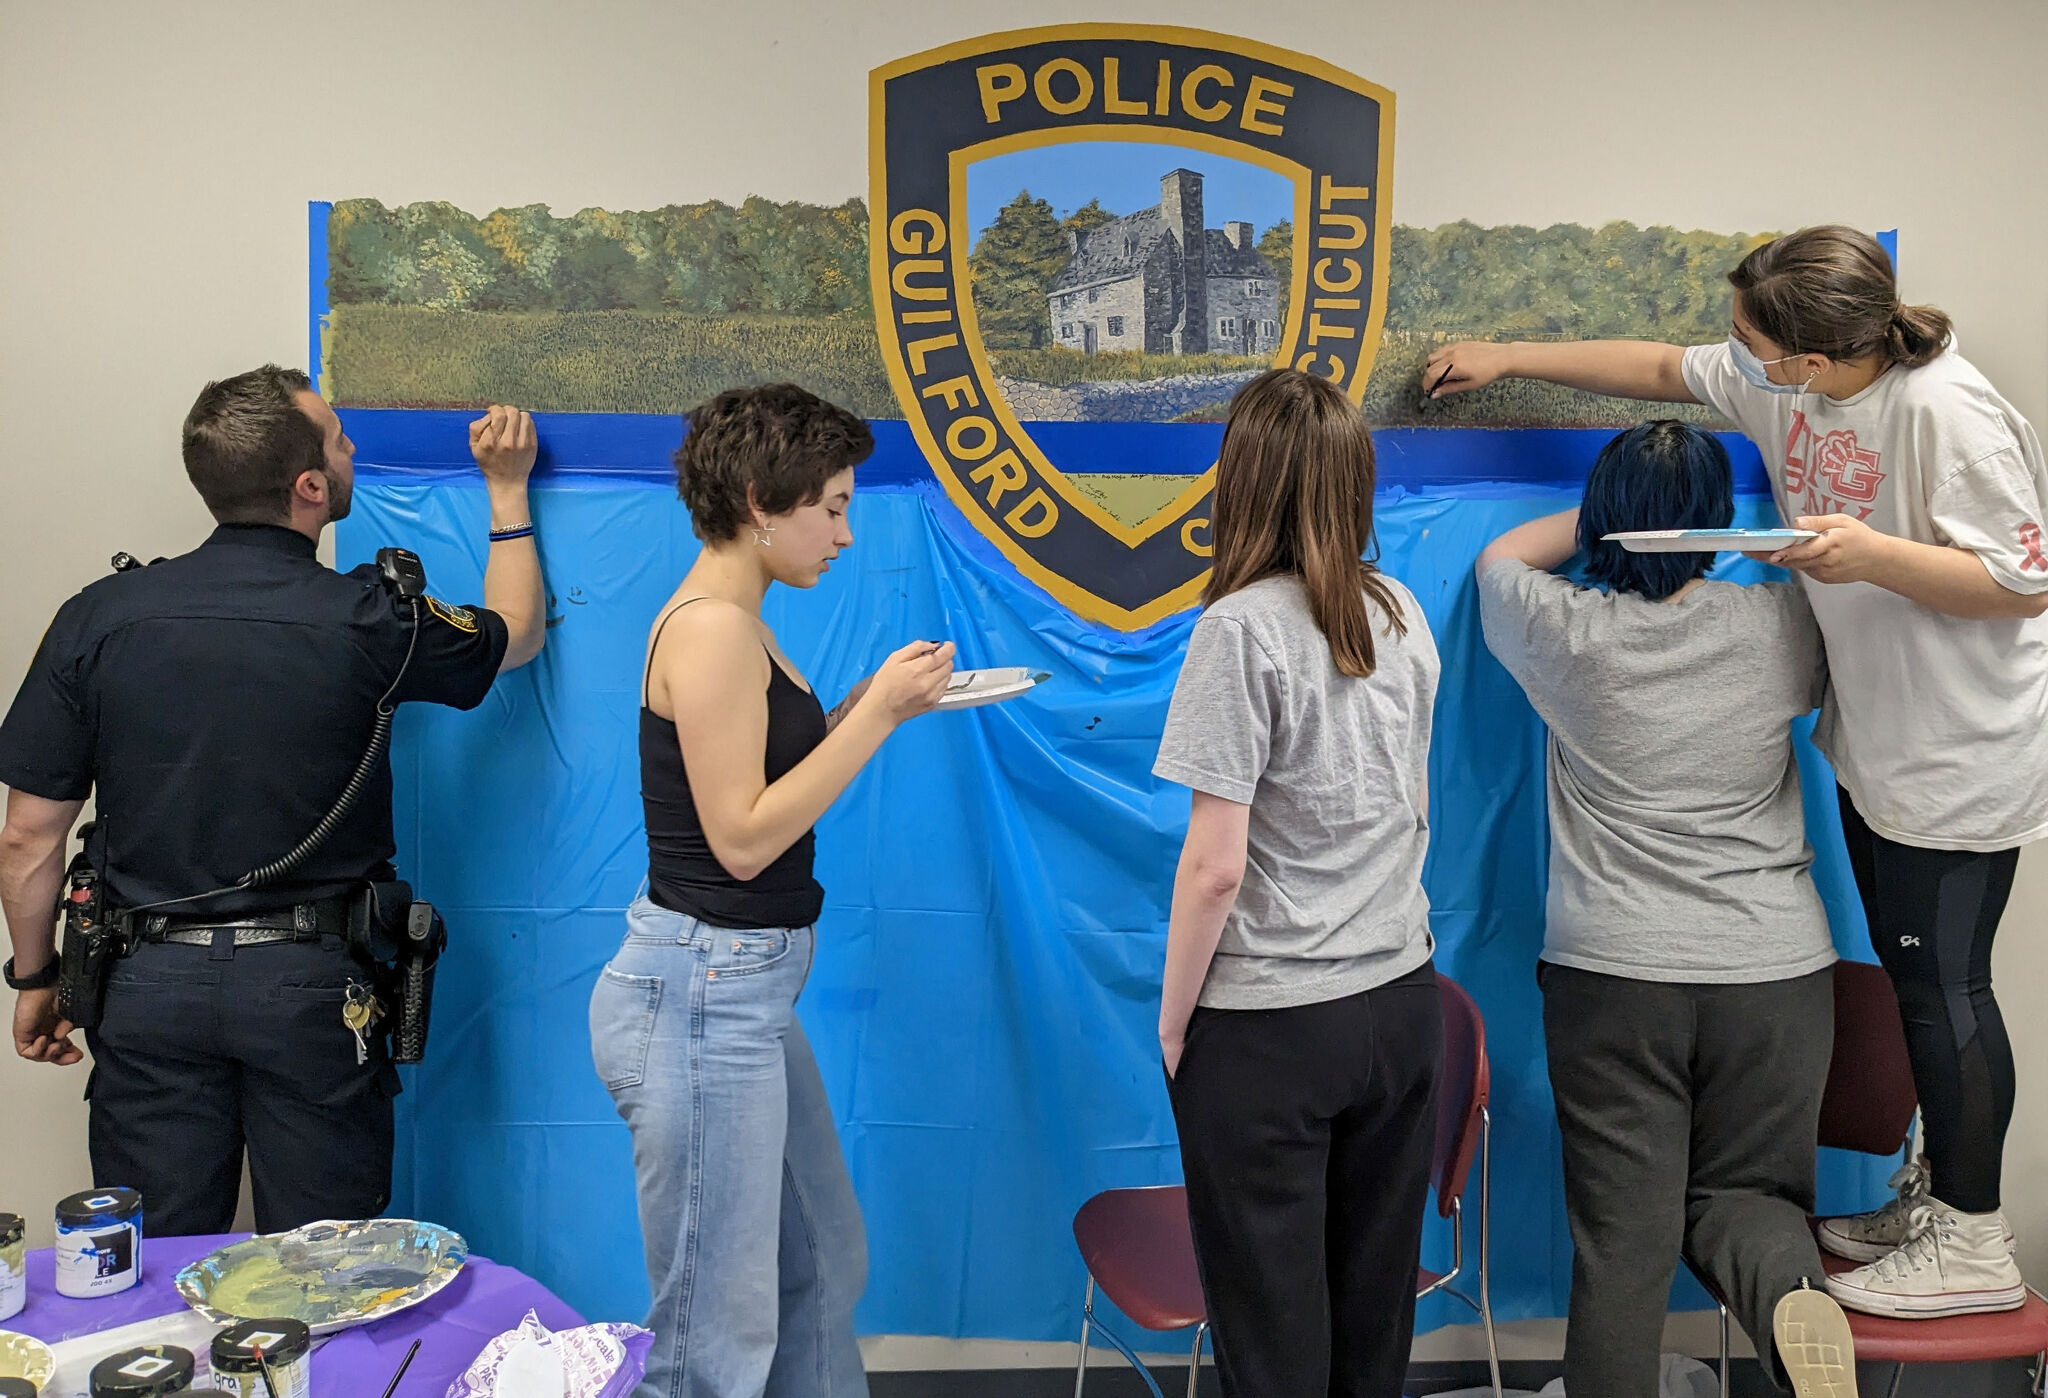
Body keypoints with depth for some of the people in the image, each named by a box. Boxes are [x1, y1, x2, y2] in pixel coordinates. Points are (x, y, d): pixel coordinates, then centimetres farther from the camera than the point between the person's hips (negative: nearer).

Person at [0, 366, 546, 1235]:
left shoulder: (99, 618, -5)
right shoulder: (362, 621, -11)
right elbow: (515, 635, 10)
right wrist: (508, 489, 22)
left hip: (151, 987, 3)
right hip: (310, 989, -2)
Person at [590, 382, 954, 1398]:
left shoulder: (733, 625, 12)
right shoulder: (710, 629, -18)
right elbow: (742, 838, -20)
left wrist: (868, 707, 5)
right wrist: (878, 712, -17)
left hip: (748, 992, 10)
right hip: (704, 995, -10)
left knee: (823, 1268, 22)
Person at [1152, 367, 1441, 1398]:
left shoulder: (1242, 629, -17)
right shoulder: (1402, 616, 3)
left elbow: (1215, 866, -18)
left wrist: (1172, 1021, -6)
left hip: (1267, 1028, -6)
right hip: (1400, 1002, 6)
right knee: (1376, 1304, 19)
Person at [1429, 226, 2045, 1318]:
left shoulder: (1947, 412, -24)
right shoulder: (1782, 382, -1)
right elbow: (1662, 368, 15)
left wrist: (1870, 554, -31)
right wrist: (1507, 358, 17)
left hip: (1958, 753, -8)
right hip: (1875, 737, 8)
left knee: (1941, 983, 0)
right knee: (1914, 976, 16)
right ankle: (1936, 1197, 32)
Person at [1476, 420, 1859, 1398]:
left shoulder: (1566, 633, -7)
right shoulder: (1774, 627, -4)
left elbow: (1502, 555, 15)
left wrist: (1618, 509, 16)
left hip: (1610, 975, -1)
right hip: (1775, 969, 2)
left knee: (1623, 1233, 4)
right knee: (1747, 1192, 17)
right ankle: (1794, 1299, -12)